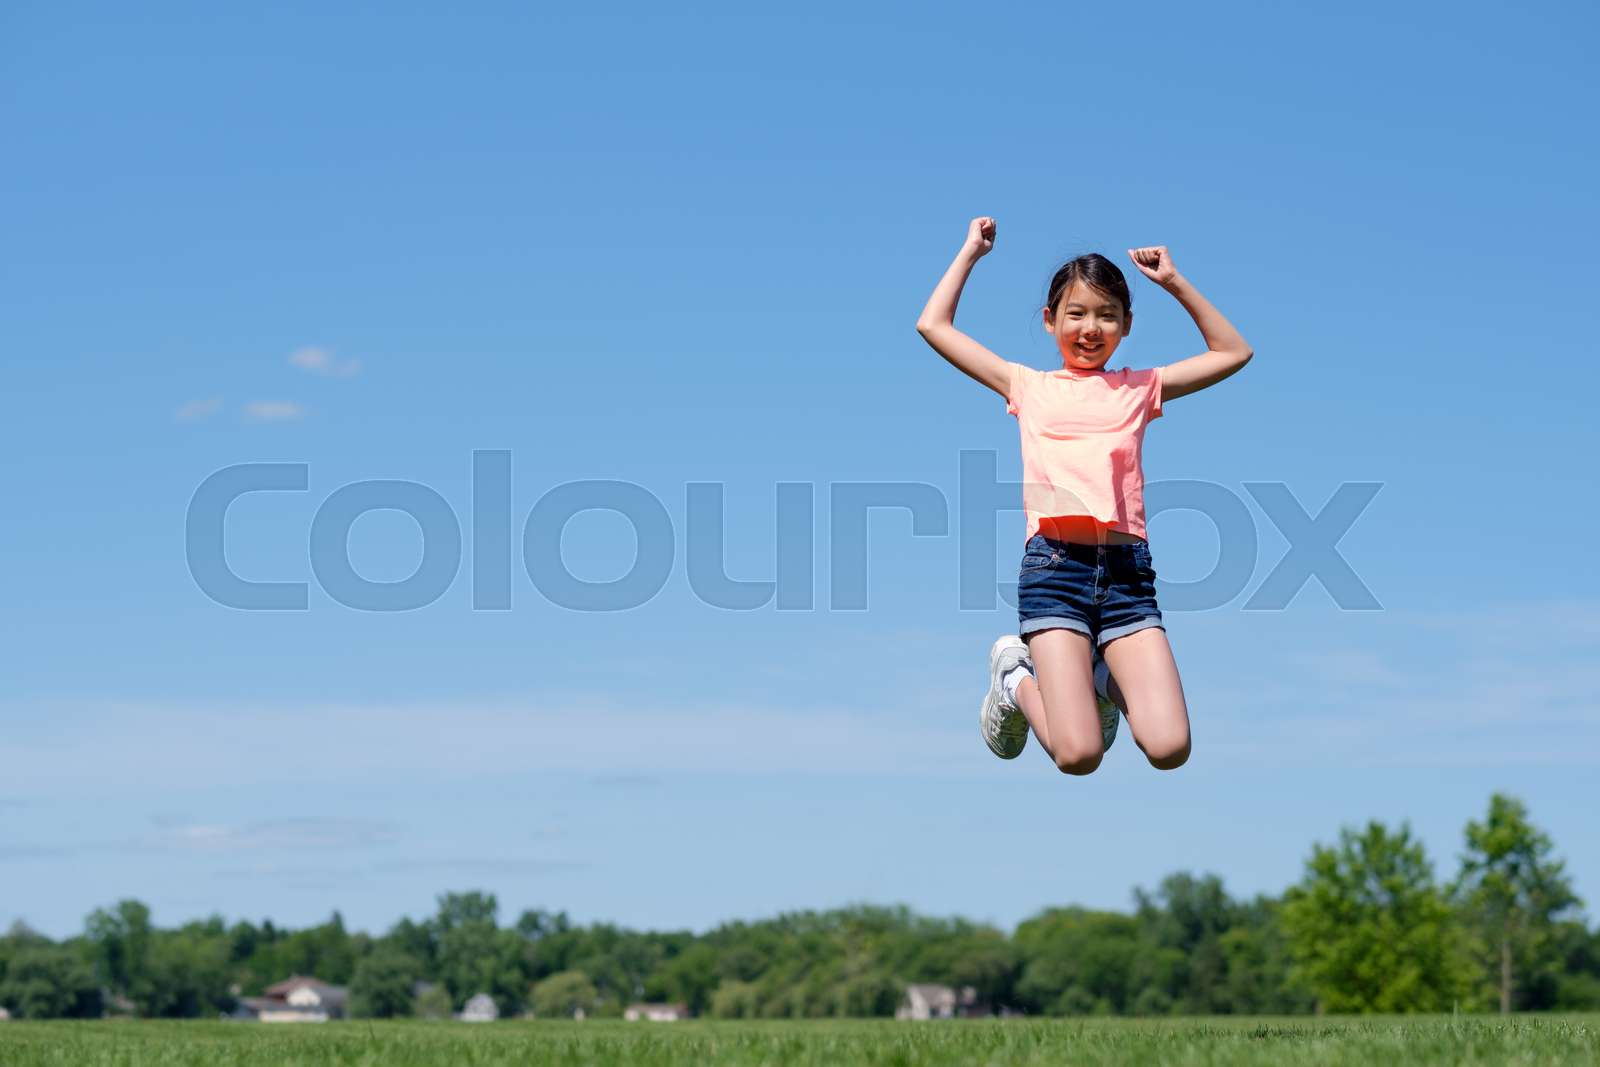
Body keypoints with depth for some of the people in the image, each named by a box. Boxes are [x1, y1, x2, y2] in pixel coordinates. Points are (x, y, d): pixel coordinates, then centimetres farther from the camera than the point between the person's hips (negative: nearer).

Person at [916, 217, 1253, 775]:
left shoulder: (1139, 388, 20)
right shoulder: (1029, 387, 16)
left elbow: (1233, 353, 24)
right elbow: (933, 325, 17)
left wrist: (1175, 283, 19)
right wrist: (971, 251, 24)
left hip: (1126, 568, 2)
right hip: (1055, 564, -2)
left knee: (1168, 748, -12)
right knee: (1078, 755, -15)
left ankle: (1101, 679, 19)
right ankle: (1017, 677, 17)